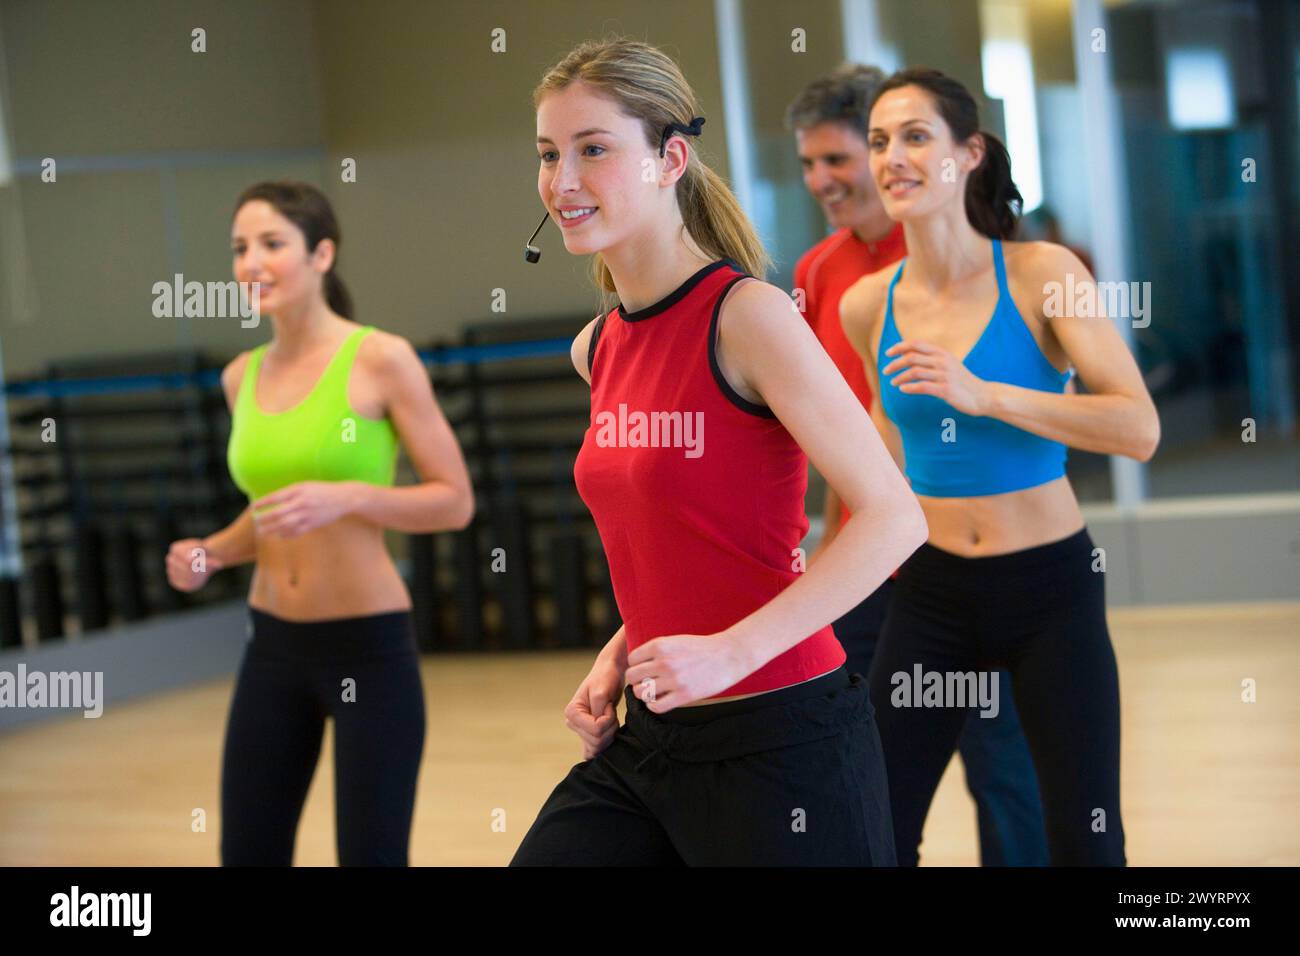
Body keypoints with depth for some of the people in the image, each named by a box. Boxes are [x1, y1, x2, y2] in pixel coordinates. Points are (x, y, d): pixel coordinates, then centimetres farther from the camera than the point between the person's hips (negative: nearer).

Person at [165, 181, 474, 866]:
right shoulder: (242, 377, 7)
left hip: (370, 647, -6)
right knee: (246, 853, 9)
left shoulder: (381, 359, -10)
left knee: (370, 856, 0)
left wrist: (347, 497, -23)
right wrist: (213, 553, 0)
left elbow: (455, 501, -9)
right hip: (273, 649, 6)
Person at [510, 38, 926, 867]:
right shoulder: (596, 349, 9)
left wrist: (732, 650, -25)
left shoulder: (747, 316, -13)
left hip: (780, 736, -7)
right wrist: (621, 654, 6)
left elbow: (893, 517, -19)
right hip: (647, 737, 7)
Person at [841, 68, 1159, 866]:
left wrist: (981, 395, -29)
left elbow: (1140, 428, -22)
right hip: (934, 591, 3)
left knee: (1084, 838, 4)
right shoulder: (867, 305, -1)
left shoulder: (1041, 274, -12)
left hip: (1050, 586, -3)